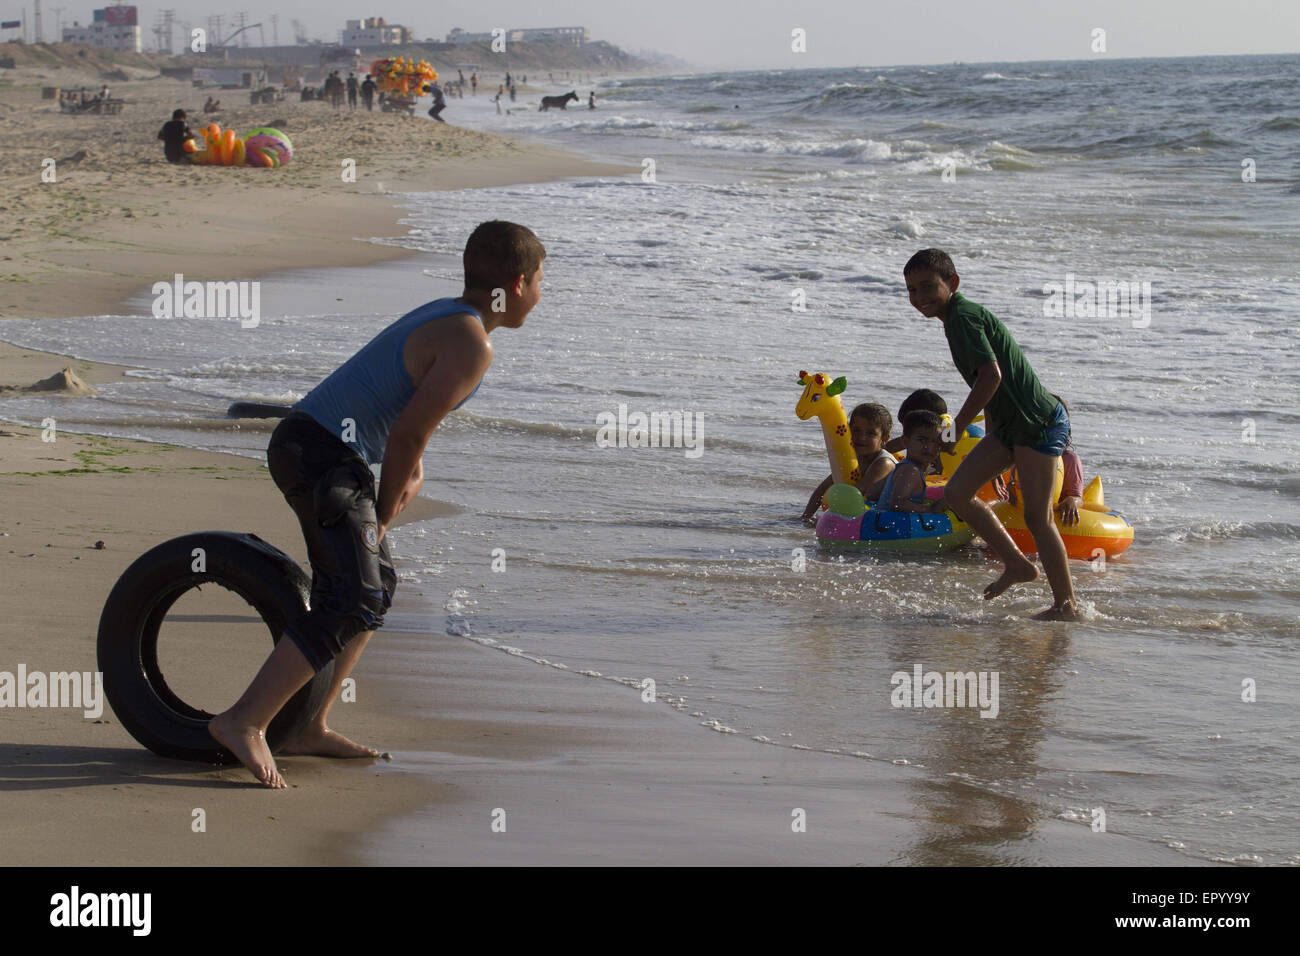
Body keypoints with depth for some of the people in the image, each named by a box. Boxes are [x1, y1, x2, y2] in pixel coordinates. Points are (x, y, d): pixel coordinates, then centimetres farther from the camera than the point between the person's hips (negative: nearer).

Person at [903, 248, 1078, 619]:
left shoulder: (963, 317, -15)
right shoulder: (962, 317, 15)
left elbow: (992, 375, -26)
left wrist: (956, 429, -21)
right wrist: (991, 441, 27)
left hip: (1039, 421, -10)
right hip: (1011, 422, 10)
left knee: (1036, 516, -7)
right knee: (956, 493, 5)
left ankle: (1067, 602, 2)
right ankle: (1017, 564, 15)